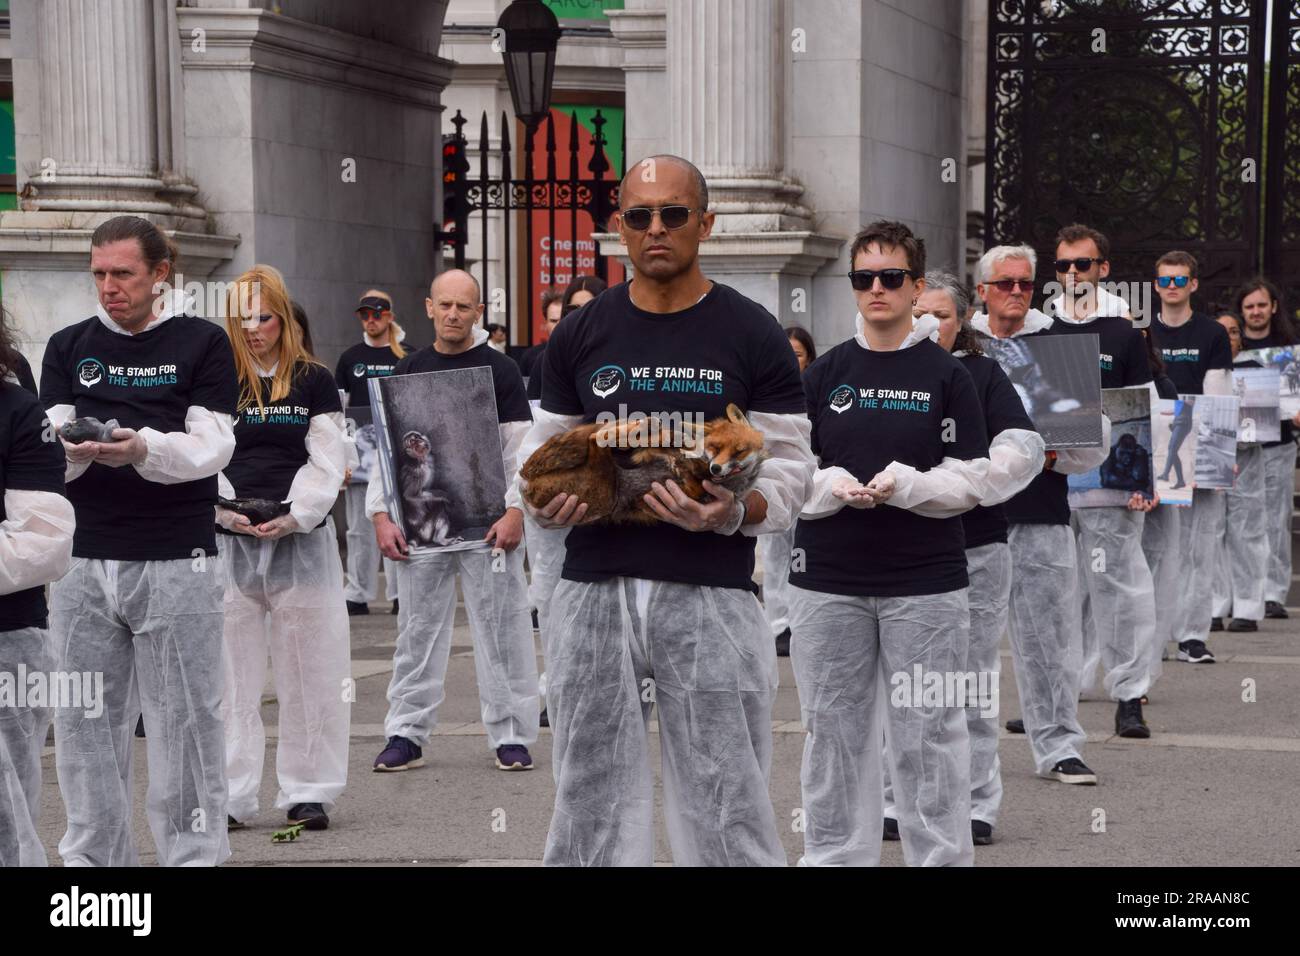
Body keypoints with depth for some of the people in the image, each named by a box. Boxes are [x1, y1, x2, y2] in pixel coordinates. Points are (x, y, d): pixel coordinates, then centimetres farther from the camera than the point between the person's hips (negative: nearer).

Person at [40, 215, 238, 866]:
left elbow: (213, 445, -7)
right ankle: (94, 857, 15)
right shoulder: (68, 347, 12)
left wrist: (143, 448, -25)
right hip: (83, 561, 3)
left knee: (185, 722, -1)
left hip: (177, 561, -3)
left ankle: (194, 856, 6)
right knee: (84, 725, 6)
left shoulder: (202, 343, 3)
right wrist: (73, 448, -21)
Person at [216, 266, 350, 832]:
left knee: (308, 671, 3)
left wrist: (296, 515, -14)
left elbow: (328, 462, 0)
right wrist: (223, 510, -14)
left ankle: (308, 791, 11)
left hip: (302, 541, -1)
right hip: (230, 543, 1)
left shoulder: (313, 381, 5)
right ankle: (229, 795, 8)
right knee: (231, 672, 2)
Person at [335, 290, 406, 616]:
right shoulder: (350, 357, 12)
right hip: (360, 445, 2)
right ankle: (358, 594, 8)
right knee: (359, 527, 4)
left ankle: (401, 593, 2)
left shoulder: (406, 358, 7)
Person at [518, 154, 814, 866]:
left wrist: (736, 514, -19)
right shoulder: (579, 336, 10)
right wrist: (545, 504, -7)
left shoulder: (753, 336, 2)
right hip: (594, 588, 3)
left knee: (727, 819, -2)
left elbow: (789, 468, 1)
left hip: (710, 594, -3)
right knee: (590, 813, 8)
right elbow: (543, 450, 15)